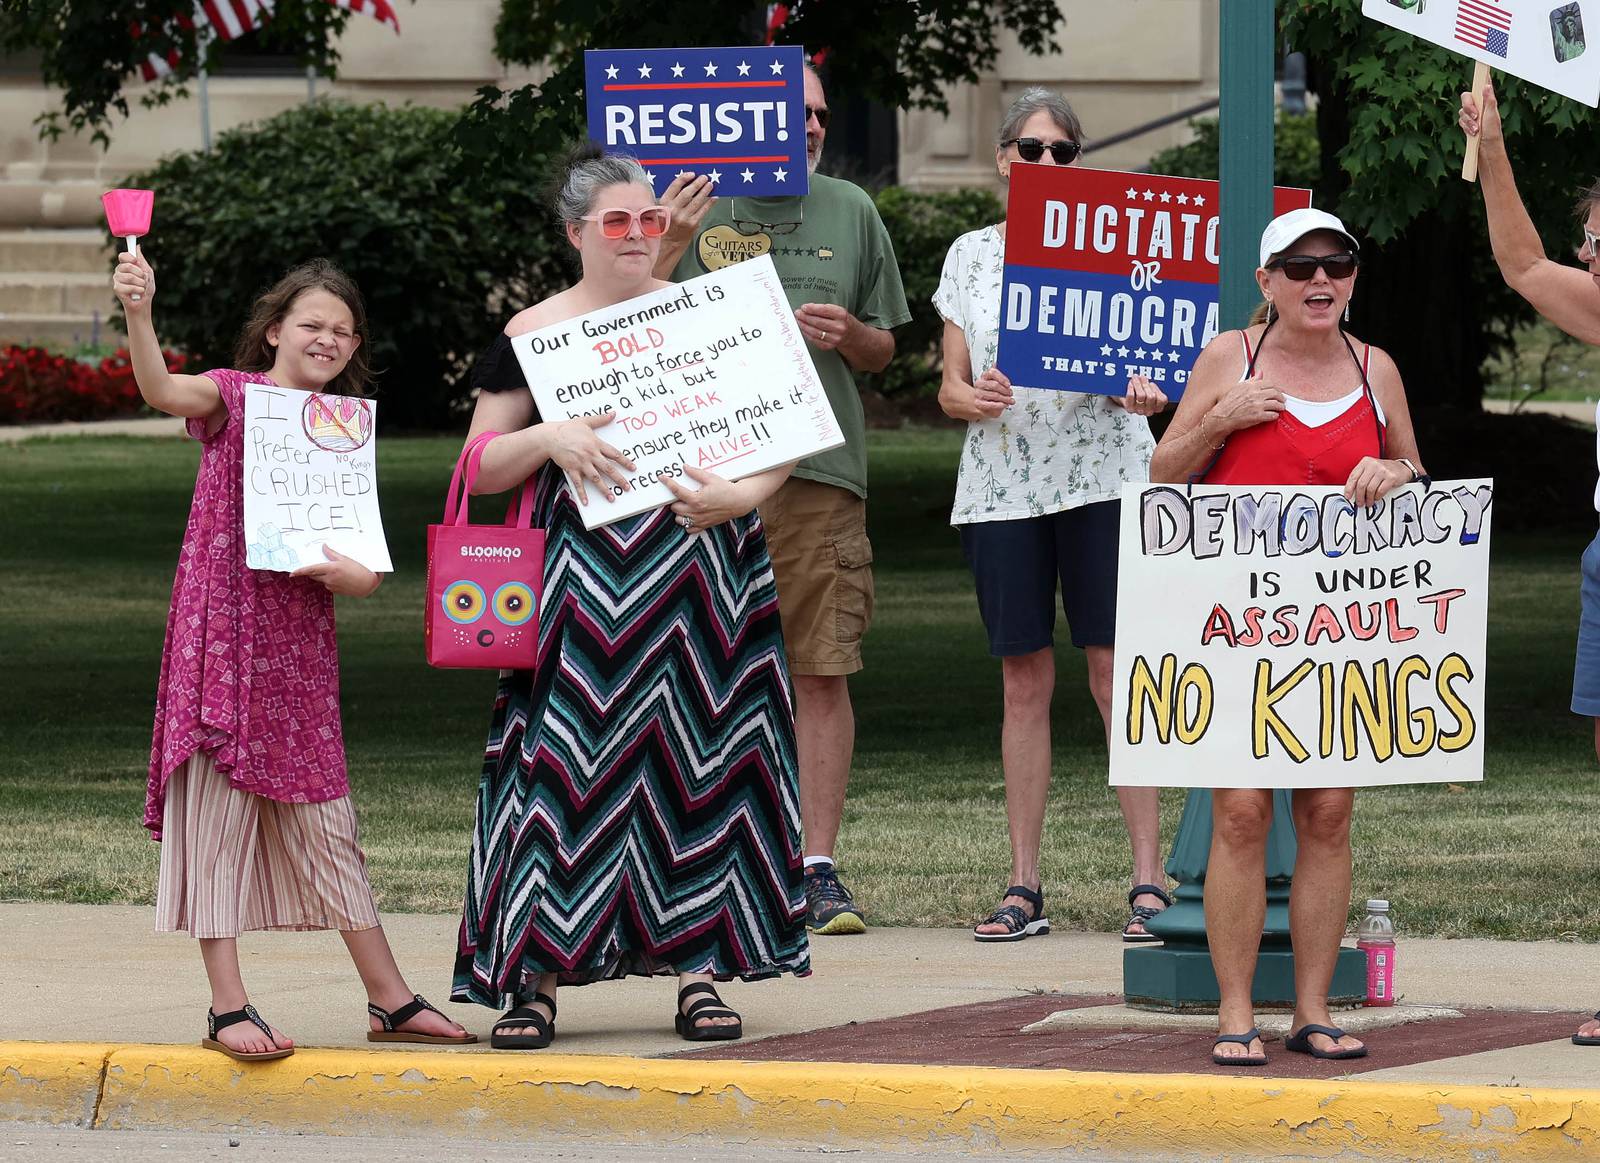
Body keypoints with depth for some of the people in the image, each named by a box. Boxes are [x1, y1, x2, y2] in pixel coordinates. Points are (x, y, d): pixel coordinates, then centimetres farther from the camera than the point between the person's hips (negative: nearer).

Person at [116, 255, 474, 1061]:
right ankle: (228, 1007, -4)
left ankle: (389, 997, 15)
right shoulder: (235, 395, -1)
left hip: (300, 643, 6)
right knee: (219, 805, -5)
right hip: (223, 629, -5)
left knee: (325, 820, 11)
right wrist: (137, 314, -42)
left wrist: (355, 575, -8)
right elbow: (163, 391, -24)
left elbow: (363, 561, 16)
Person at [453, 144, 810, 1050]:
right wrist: (546, 439, -14)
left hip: (698, 573, 1)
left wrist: (740, 495, -11)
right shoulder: (533, 336, 6)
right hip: (582, 587, -1)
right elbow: (481, 466, 6)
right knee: (570, 761, -7)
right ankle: (537, 978, -4)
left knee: (694, 759, -1)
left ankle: (698, 966, 4)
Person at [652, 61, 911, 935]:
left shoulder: (850, 212, 13)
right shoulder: (693, 207, 5)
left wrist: (849, 333, -3)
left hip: (821, 469, 2)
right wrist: (670, 250, -11)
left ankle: (818, 867, 2)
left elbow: (883, 351, 19)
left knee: (825, 672, -2)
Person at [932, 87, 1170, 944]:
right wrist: (971, 398, -11)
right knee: (1024, 680, 4)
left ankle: (1149, 879, -6)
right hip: (1001, 481, 2)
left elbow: (1143, 353, 5)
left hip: (1102, 476, -2)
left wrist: (1144, 389, -18)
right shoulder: (970, 256, 12)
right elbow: (949, 386, 11)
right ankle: (1023, 887, 7)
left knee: (1118, 672, -7)